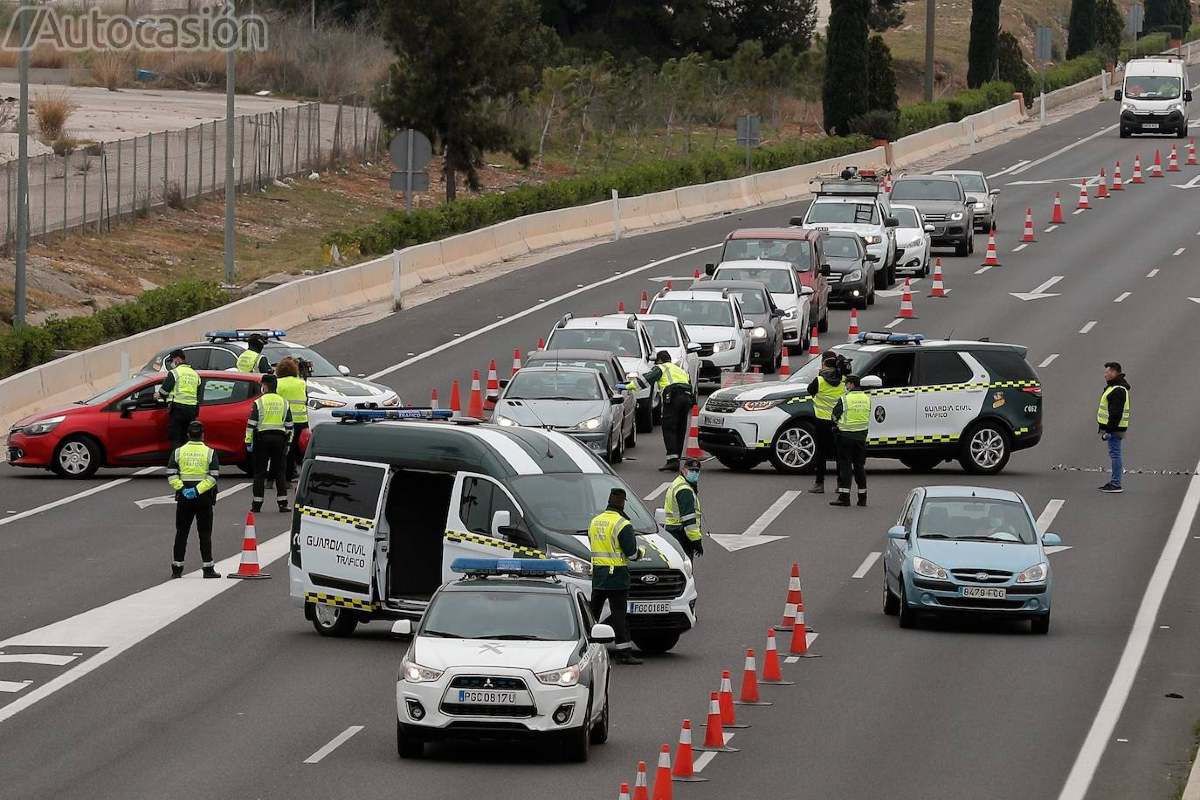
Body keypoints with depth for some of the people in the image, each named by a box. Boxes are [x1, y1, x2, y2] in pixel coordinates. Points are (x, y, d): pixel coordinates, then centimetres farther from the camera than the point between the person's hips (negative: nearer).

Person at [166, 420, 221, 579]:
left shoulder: (178, 452, 2)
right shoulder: (210, 452, -2)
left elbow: (171, 475, -6)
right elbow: (213, 476, -11)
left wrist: (181, 489, -10)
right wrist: (198, 490, -14)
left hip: (184, 497, 1)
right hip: (204, 498, -1)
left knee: (181, 533, 8)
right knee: (205, 534, 4)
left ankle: (177, 568, 8)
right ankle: (208, 569, 2)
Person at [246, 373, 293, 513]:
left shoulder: (258, 402, -5)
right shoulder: (284, 403, 7)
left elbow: (251, 424, -7)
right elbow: (289, 425, 10)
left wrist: (248, 442, -2)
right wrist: (288, 442, 17)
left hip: (262, 438, -3)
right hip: (280, 439, 3)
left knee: (260, 472, 2)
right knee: (280, 472, 7)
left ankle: (257, 504, 1)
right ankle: (282, 503, 3)